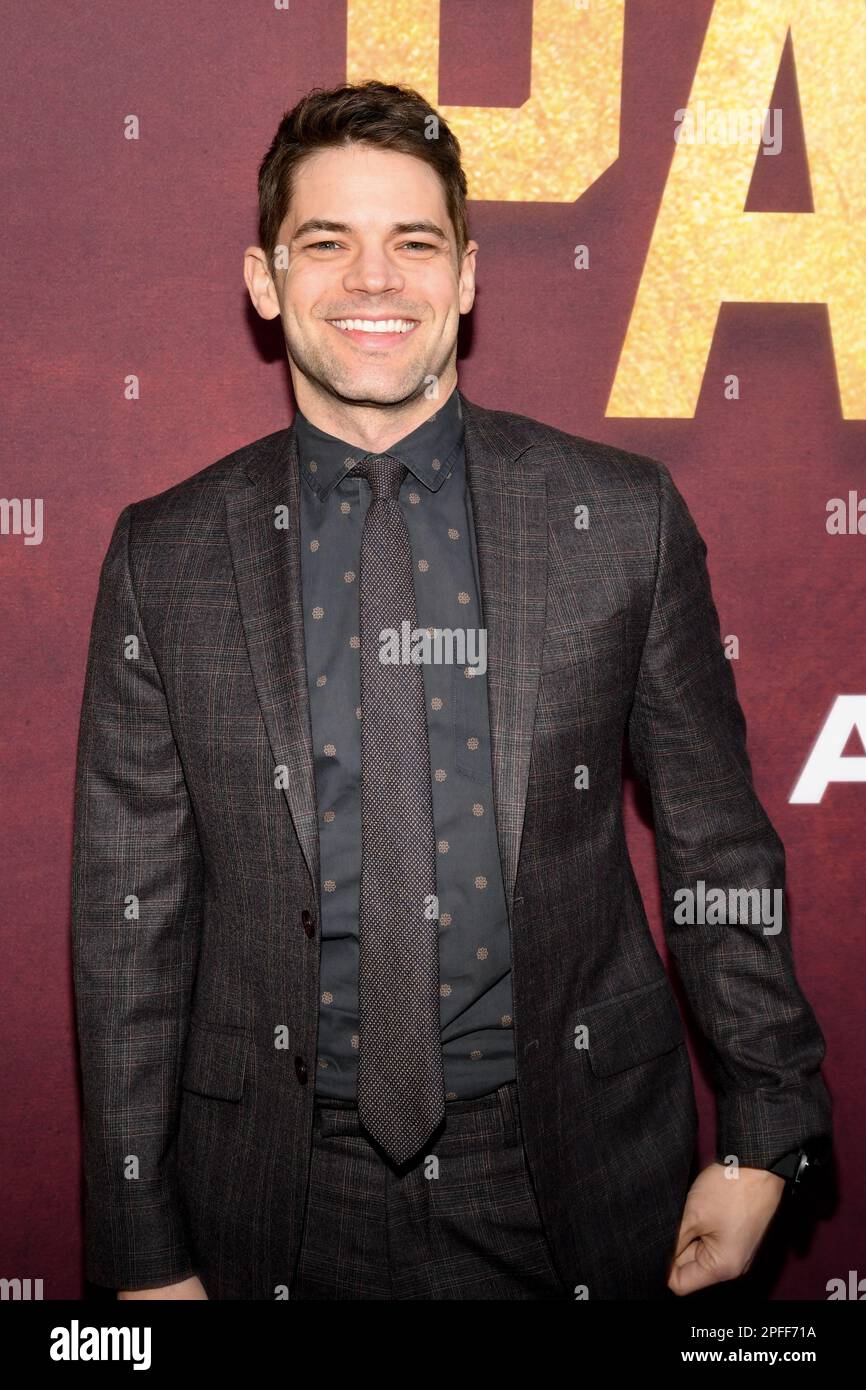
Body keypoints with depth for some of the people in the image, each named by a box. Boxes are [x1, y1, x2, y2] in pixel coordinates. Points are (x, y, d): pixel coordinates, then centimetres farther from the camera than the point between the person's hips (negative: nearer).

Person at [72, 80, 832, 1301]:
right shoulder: (166, 558, -4)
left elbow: (718, 848, 1)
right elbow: (130, 915, -1)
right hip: (284, 1199, 0)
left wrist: (763, 1137, 1)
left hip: (572, 1182, 1)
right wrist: (145, 1249, 0)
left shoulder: (623, 517, -4)